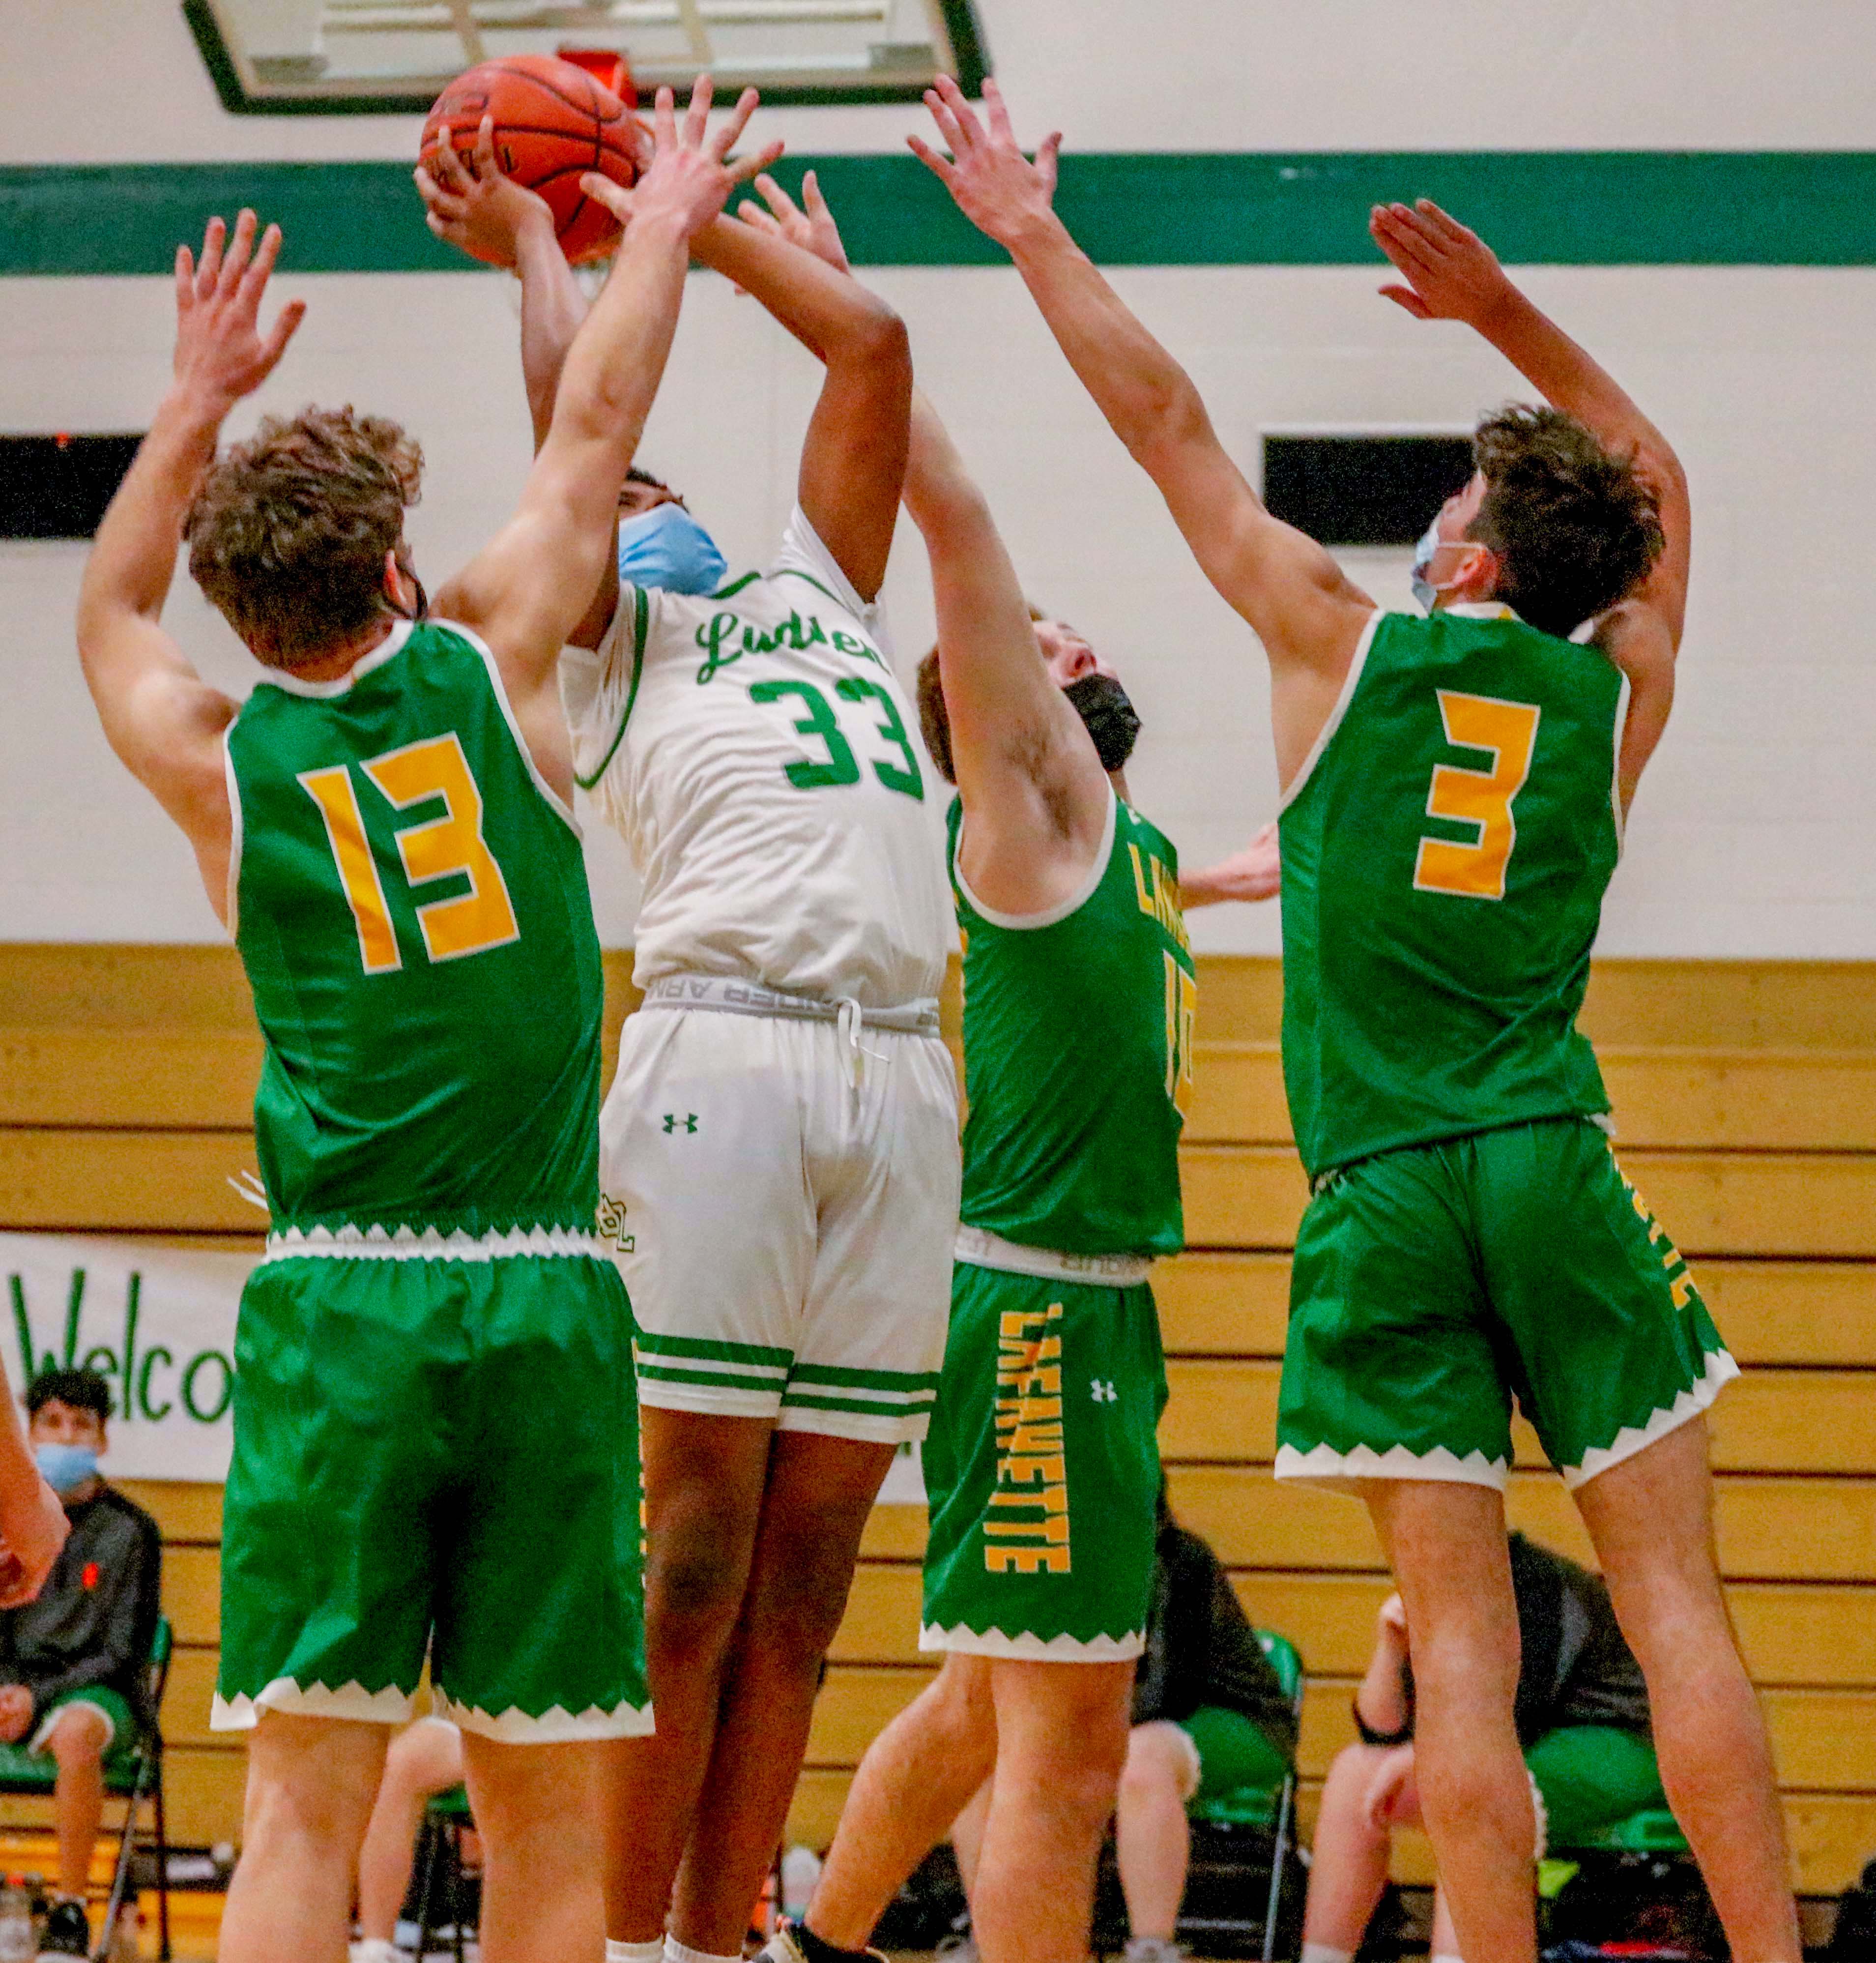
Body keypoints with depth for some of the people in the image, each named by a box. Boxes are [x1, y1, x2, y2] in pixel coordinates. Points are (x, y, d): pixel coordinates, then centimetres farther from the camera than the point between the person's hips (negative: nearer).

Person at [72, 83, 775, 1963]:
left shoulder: (218, 764, 6)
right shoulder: (491, 671, 3)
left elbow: (108, 608, 29)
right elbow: (593, 432, 17)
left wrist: (200, 396, 37)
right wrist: (659, 228, 31)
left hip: (332, 1309, 0)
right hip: (544, 1305, 0)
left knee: (305, 1800, -4)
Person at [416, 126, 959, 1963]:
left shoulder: (820, 594, 31)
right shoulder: (605, 643, 18)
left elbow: (871, 344, 30)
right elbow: (576, 401, 9)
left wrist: (693, 215, 35)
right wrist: (531, 236, 25)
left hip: (899, 1079, 4)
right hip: (724, 1046, -4)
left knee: (804, 1568, 2)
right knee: (692, 1550, -8)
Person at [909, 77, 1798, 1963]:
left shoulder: (1344, 646, 2)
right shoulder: (1619, 691, 8)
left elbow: (1172, 433, 8)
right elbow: (1657, 483, 27)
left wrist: (1034, 234, 16)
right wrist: (1505, 312, 25)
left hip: (1380, 1196, -1)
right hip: (1556, 1169, 1)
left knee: (1462, 1640, -3)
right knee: (1670, 1599, 2)